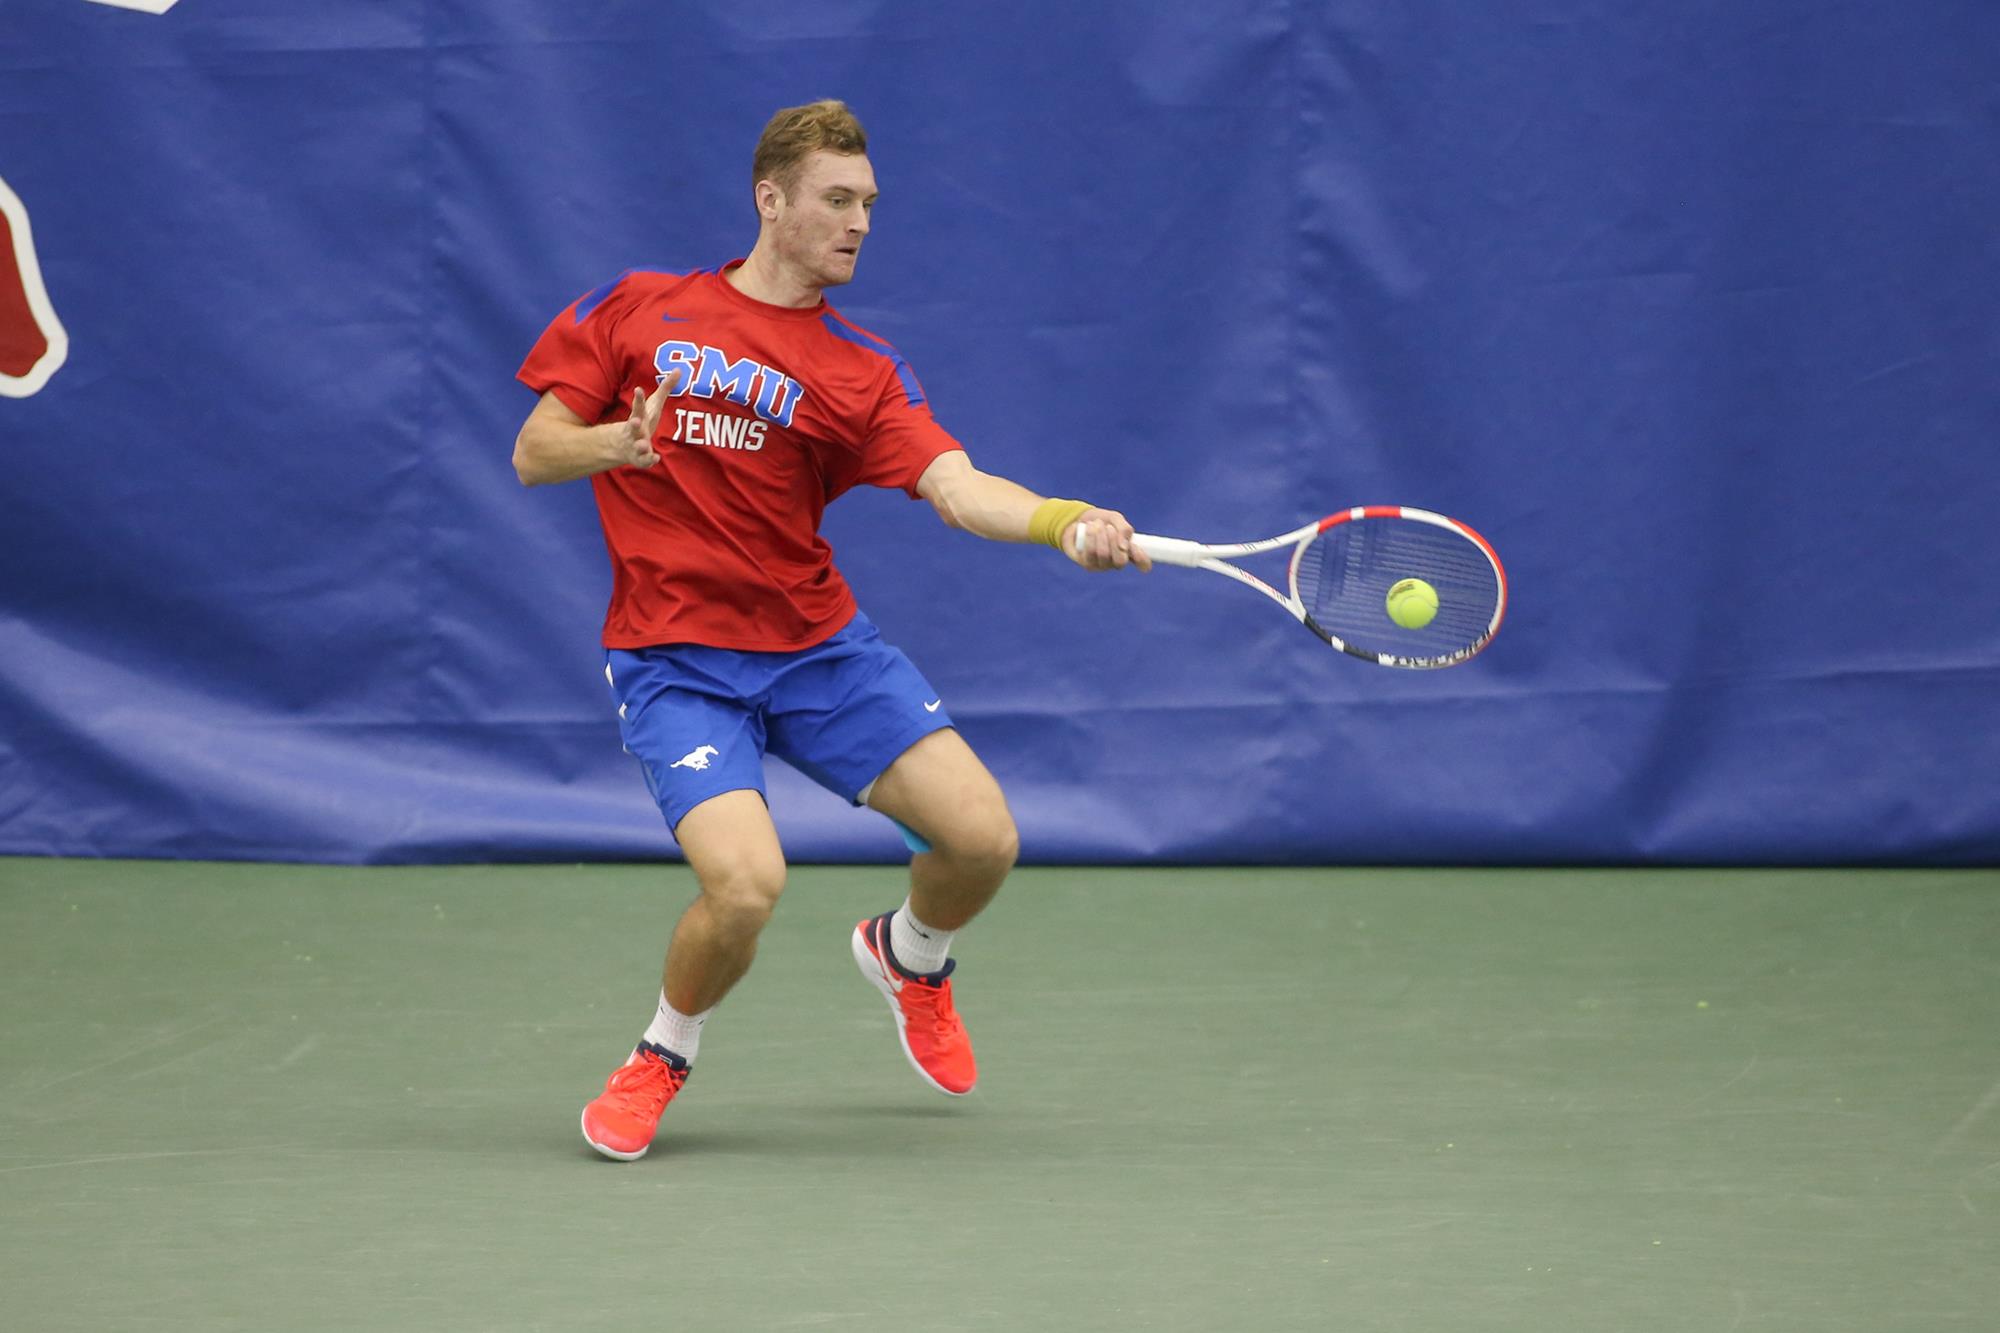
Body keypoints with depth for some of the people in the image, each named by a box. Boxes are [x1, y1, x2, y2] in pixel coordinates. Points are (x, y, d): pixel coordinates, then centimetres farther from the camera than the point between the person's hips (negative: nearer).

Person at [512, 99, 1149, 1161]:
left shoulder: (860, 370, 2)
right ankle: (663, 1056, 6)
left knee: (982, 838, -7)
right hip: (675, 664, -3)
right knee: (746, 881, -26)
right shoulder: (637, 309, 1)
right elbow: (532, 455, 3)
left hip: (817, 649, 3)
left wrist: (1064, 522, -32)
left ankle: (906, 956, 30)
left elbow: (958, 487, -12)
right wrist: (617, 441, -19)